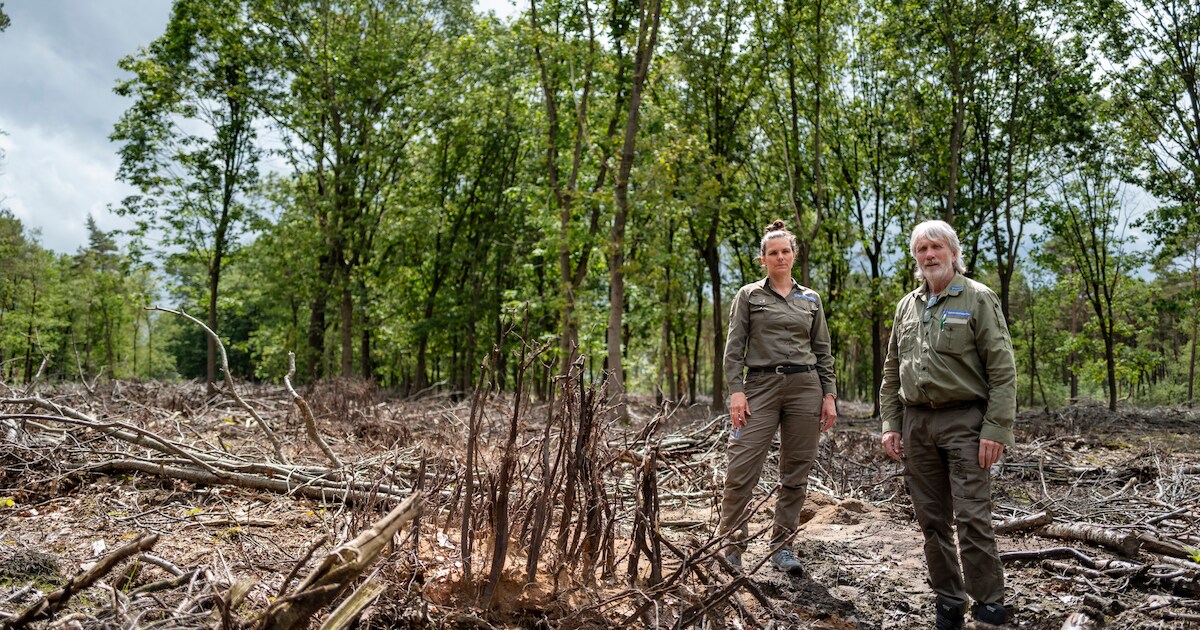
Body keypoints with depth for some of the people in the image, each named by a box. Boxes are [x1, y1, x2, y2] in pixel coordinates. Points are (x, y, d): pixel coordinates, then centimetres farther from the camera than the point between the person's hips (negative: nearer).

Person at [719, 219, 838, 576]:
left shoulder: (810, 299, 15)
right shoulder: (749, 295, 7)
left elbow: (823, 351, 14)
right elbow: (734, 347, 1)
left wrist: (829, 395, 6)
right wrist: (735, 390, -9)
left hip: (805, 386, 3)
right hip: (761, 386, -3)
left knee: (796, 473, 5)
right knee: (742, 471, -9)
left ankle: (782, 546, 17)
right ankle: (732, 548, 0)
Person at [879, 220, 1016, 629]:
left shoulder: (978, 299, -3)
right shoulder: (907, 306, 13)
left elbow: (1003, 370, -8)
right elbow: (892, 371, 16)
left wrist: (996, 429, -15)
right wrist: (890, 423, 9)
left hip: (964, 421, -5)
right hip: (916, 422, 5)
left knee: (972, 517, -7)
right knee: (932, 519, 9)